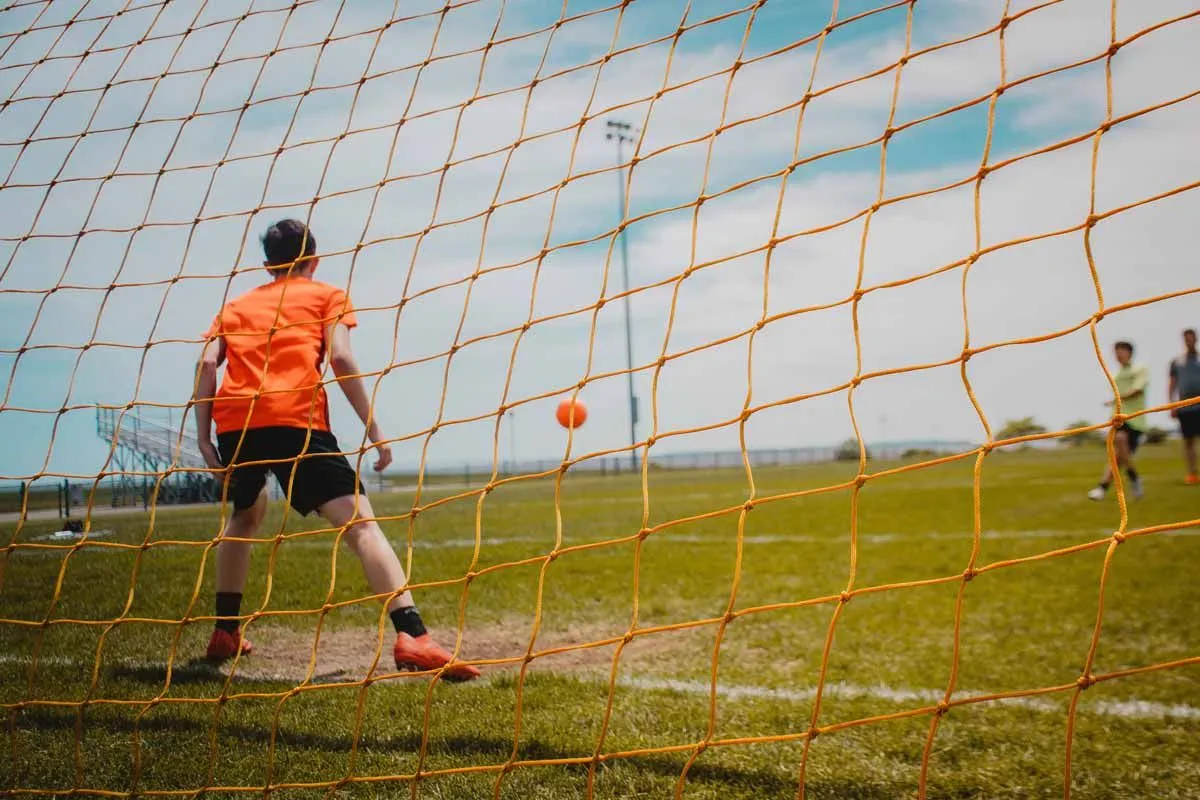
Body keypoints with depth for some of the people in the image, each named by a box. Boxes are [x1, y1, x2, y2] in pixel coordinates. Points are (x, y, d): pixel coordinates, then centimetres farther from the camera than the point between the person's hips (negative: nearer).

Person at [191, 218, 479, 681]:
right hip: (294, 419, -4)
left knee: (246, 514, 31)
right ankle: (412, 637, -29)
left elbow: (207, 363, 11)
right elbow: (340, 357, 1)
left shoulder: (236, 305, 28)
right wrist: (373, 430, 1)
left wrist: (203, 437, 9)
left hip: (233, 421, 4)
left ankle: (225, 633, 31)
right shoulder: (327, 295, 19)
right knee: (360, 522, -11)